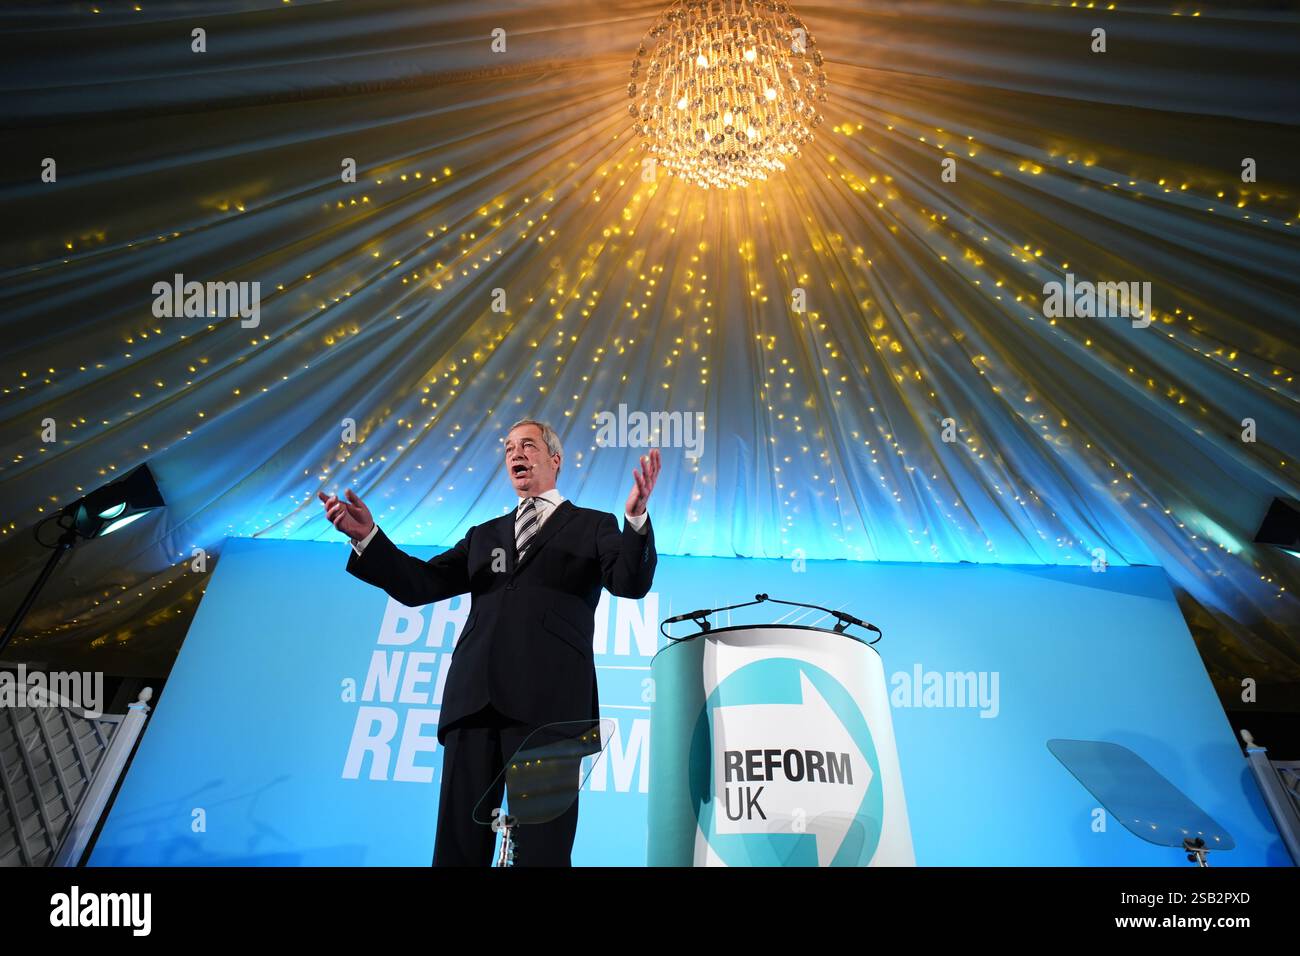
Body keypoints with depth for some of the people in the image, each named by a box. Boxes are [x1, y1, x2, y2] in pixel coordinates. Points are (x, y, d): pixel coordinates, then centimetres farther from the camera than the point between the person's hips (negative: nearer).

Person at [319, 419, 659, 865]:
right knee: (459, 842, 5)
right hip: (475, 696, 4)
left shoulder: (592, 525, 14)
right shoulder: (484, 535, 26)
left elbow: (631, 583, -3)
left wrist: (636, 517, -21)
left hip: (549, 698, -4)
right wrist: (368, 537, 3)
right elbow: (421, 585, 18)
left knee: (542, 844, -2)